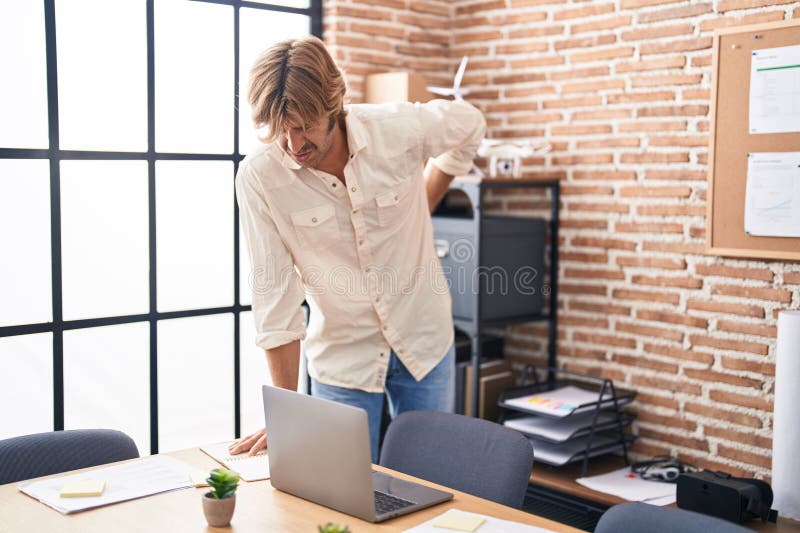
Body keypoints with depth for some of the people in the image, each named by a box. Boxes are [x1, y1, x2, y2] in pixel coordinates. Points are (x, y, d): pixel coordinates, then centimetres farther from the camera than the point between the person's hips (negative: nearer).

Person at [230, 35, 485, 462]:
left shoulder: (399, 129, -18)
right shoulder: (259, 176, -19)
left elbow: (469, 124, 5)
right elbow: (274, 294, -15)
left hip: (424, 340, 1)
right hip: (341, 357, -1)